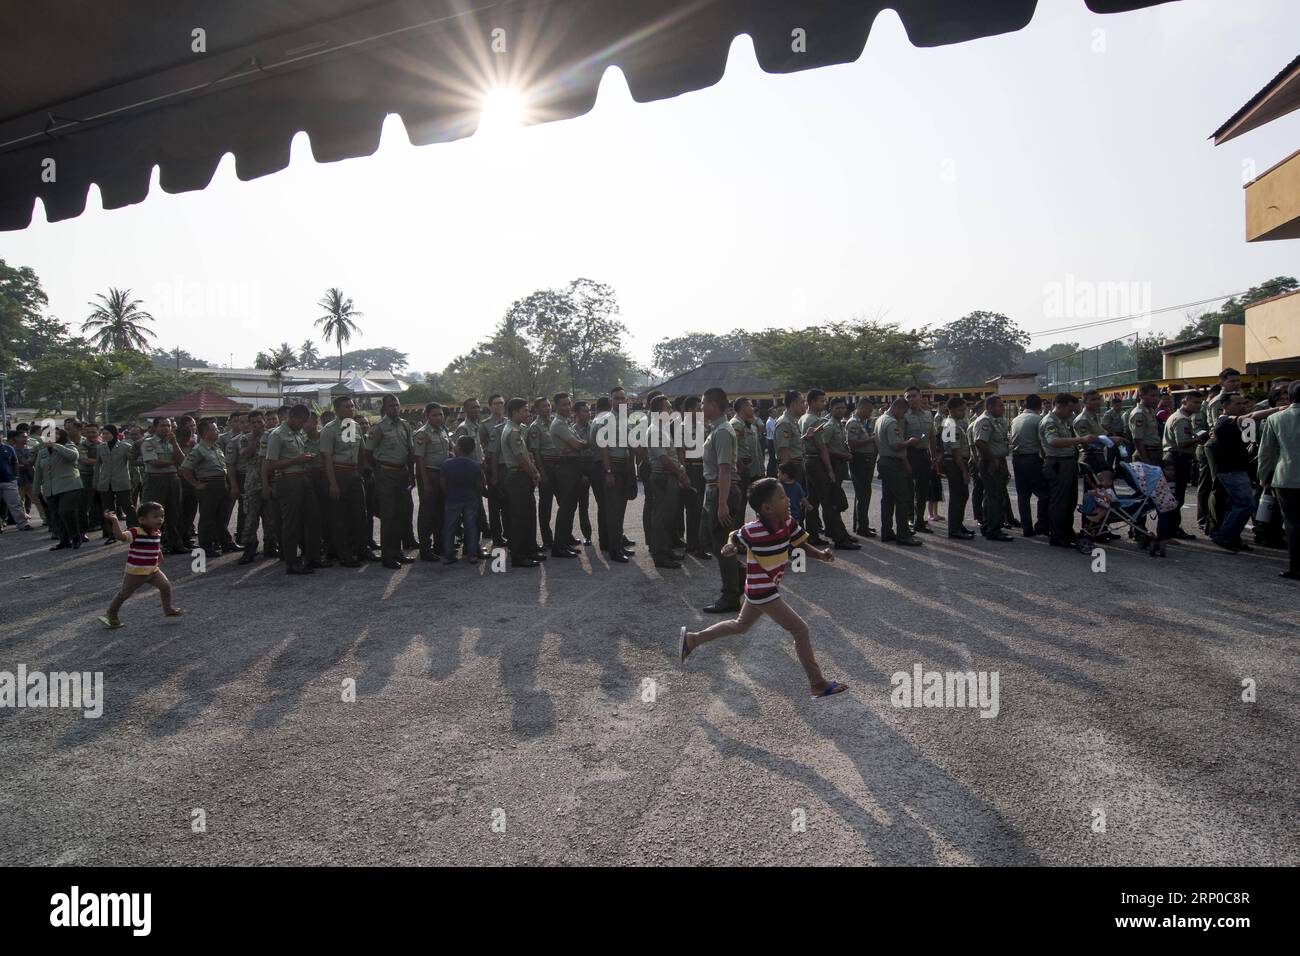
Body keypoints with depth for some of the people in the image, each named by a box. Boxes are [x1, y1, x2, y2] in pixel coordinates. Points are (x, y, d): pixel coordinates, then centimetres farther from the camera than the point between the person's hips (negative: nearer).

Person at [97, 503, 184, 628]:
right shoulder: (135, 533, -21)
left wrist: (160, 560, 23)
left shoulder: (157, 533, 0)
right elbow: (120, 536, -38)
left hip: (153, 570, 5)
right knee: (124, 593, 9)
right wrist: (114, 521, -43)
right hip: (135, 572, -5)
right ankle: (111, 615, 28)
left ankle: (168, 609, 17)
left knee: (166, 586, -1)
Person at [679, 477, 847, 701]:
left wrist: (821, 554, -17)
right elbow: (733, 539, -9)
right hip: (761, 592, -9)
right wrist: (728, 549, -32)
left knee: (740, 625, 26)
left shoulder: (788, 523, -6)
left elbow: (803, 544, 2)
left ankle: (692, 638, 36)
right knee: (801, 630, -6)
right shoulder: (753, 531, -24)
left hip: (758, 591, 9)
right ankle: (818, 685, 3)